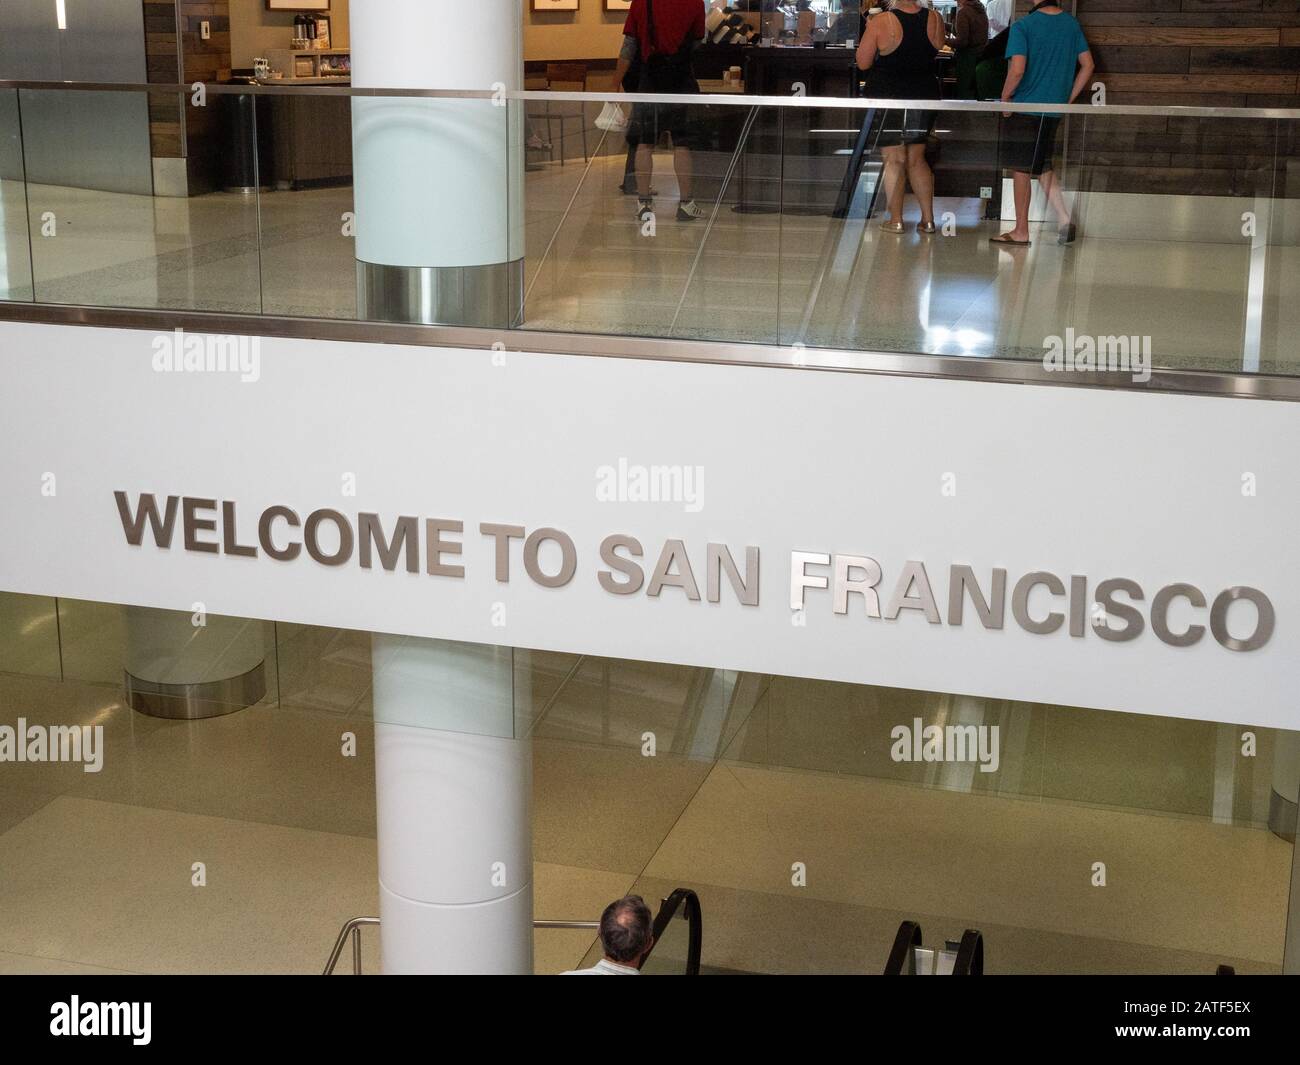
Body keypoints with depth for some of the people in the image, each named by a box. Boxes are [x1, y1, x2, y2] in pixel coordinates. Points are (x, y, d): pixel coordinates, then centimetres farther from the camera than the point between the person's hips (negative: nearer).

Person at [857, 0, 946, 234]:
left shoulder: (881, 22, -15)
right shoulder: (935, 19, -3)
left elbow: (863, 63, -9)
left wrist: (869, 32, 5)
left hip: (888, 99, -4)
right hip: (924, 98, 4)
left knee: (893, 160, 4)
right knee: (916, 159, 15)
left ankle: (895, 220, 4)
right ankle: (928, 218, 13)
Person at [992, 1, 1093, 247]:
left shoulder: (1023, 26, -13)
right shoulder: (1072, 24, 5)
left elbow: (1017, 69, -22)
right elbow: (1088, 65, 8)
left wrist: (1005, 97, -7)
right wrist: (1068, 99, 14)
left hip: (1024, 107, -6)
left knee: (1021, 170, 4)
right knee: (1043, 167, 18)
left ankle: (1021, 231, 11)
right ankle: (1064, 219, 6)